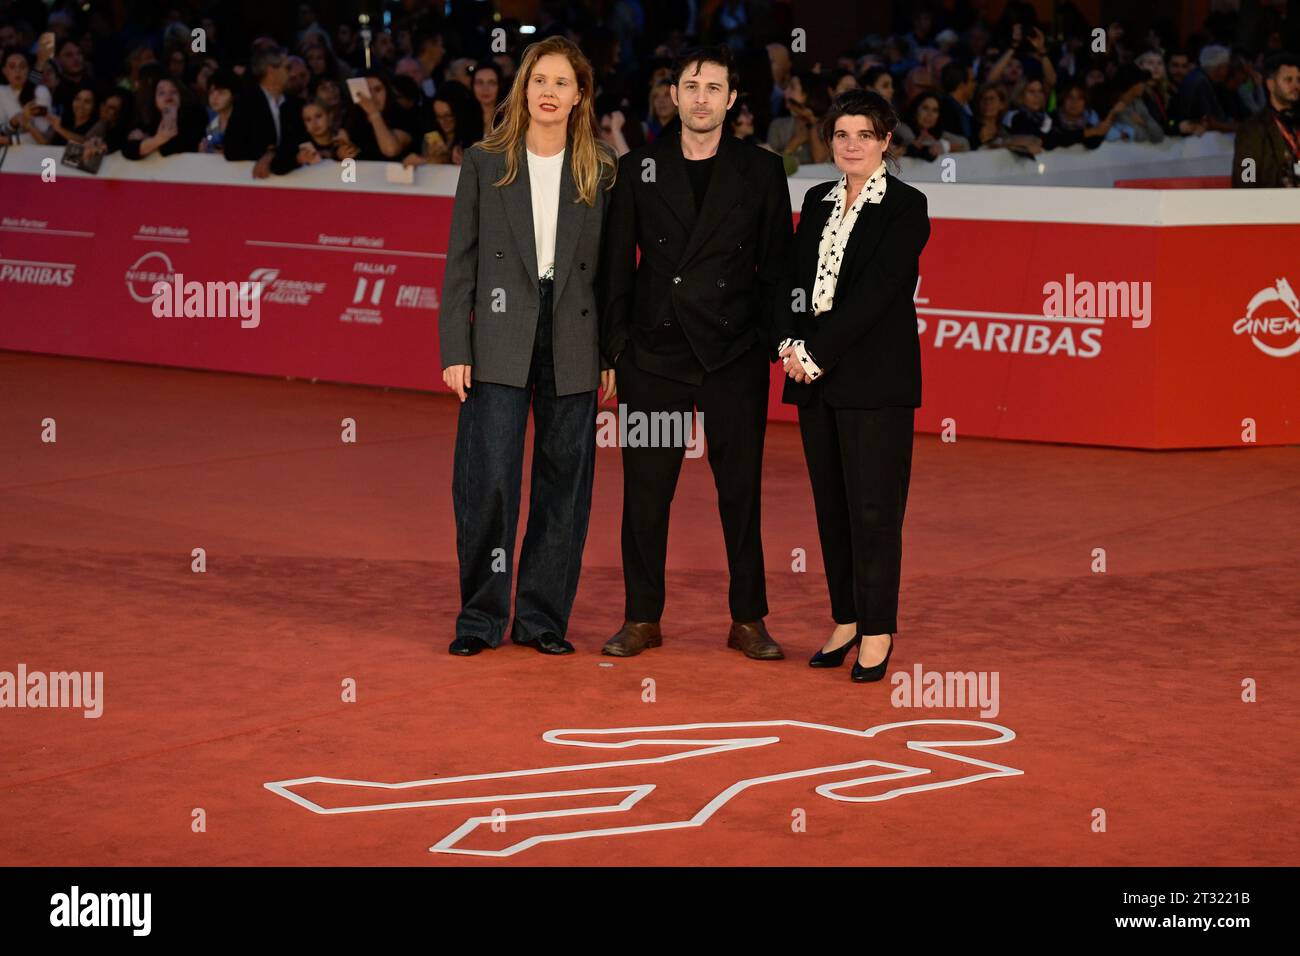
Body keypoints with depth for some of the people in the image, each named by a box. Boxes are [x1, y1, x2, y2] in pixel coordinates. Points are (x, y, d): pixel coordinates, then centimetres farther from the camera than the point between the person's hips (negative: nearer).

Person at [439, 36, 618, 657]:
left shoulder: (600, 172, 7)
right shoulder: (485, 163, 5)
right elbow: (461, 261, 3)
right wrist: (454, 349, -4)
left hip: (572, 348, 2)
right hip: (500, 343, -2)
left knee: (563, 482, 5)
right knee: (489, 480, -6)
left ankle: (542, 617, 14)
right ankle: (481, 617, 6)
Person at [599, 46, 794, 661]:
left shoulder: (762, 171, 5)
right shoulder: (637, 170, 7)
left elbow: (776, 267, 6)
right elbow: (617, 268, 7)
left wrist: (773, 344, -2)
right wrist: (612, 351, 3)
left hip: (733, 357, -1)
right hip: (654, 356, 1)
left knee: (741, 493, 4)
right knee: (645, 494, 4)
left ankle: (748, 620, 14)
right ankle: (642, 618, 14)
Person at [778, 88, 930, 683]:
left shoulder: (905, 206, -5)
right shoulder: (818, 202, 15)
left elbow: (875, 290, -13)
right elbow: (797, 280, 11)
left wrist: (818, 352, -16)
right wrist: (793, 343, -7)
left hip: (875, 377, -6)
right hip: (816, 375, 6)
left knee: (872, 506, -5)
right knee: (830, 505, 8)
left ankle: (877, 633, 2)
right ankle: (845, 620, 17)